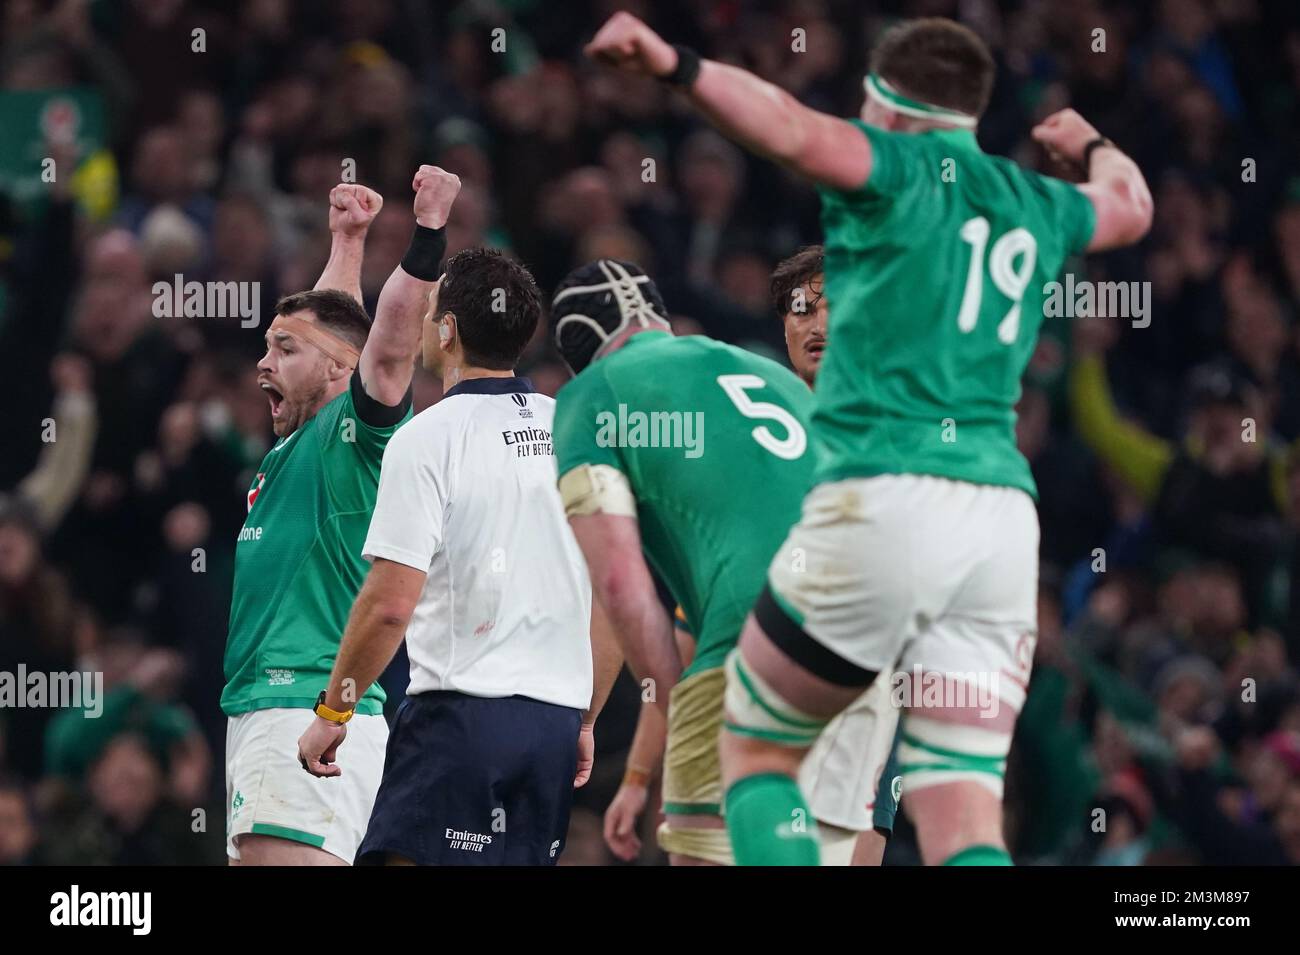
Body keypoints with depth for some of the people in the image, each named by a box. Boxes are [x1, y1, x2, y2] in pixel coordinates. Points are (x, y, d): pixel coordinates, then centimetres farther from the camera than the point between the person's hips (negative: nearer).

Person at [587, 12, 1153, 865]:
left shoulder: (898, 171, 2)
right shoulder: (1035, 206, 21)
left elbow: (797, 133, -20)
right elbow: (1131, 208, 43)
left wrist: (675, 64, -27)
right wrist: (1091, 146, 64)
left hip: (887, 501, -5)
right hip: (1004, 515, 5)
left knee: (757, 751, 10)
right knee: (963, 814, 1)